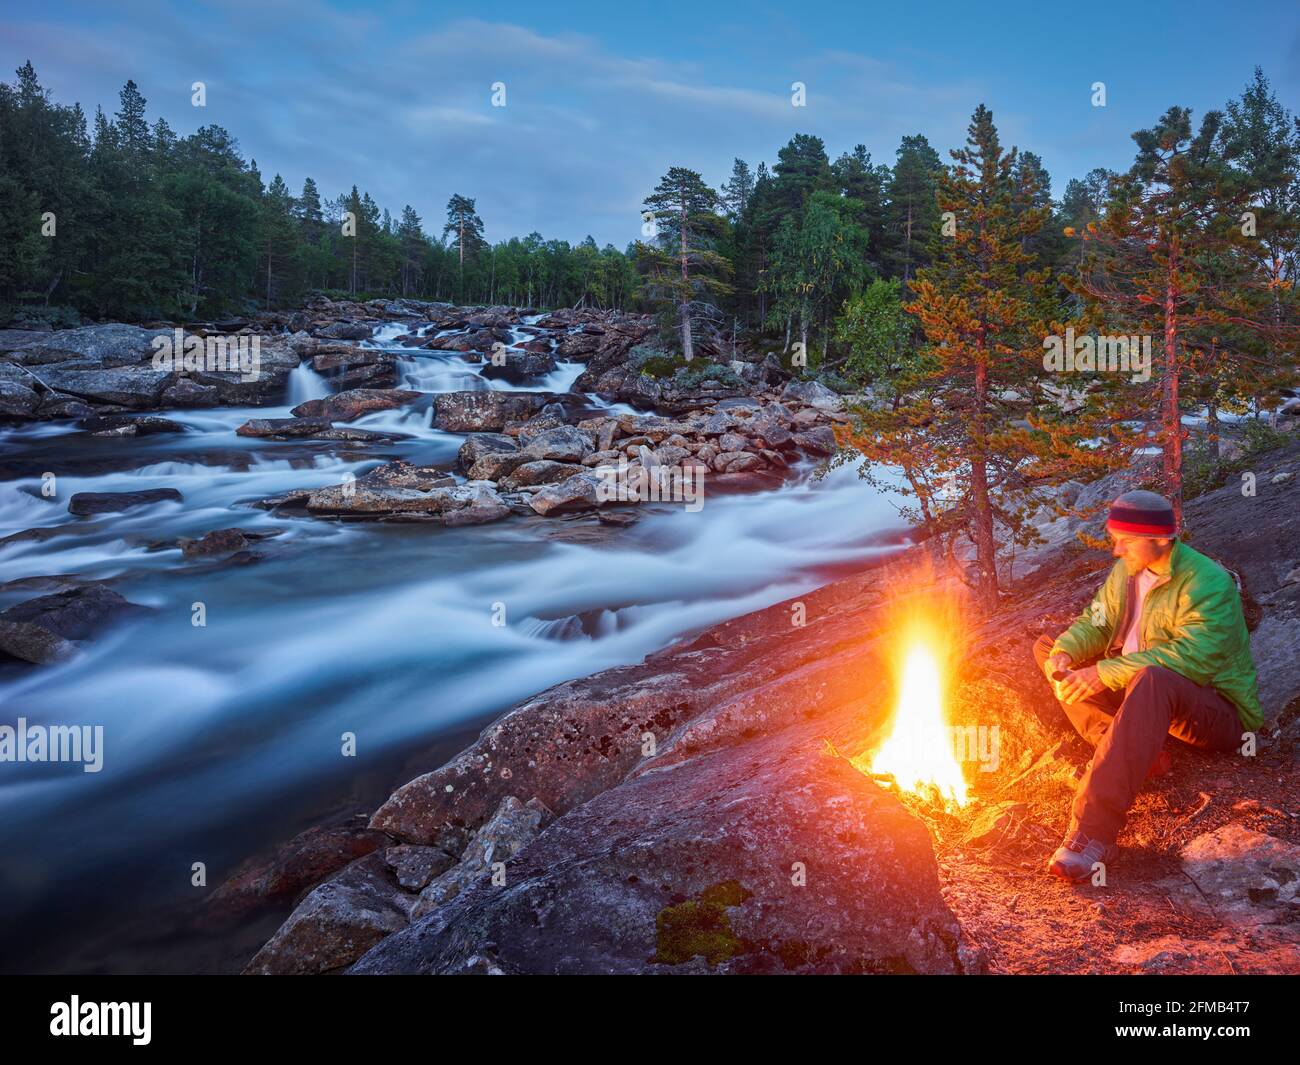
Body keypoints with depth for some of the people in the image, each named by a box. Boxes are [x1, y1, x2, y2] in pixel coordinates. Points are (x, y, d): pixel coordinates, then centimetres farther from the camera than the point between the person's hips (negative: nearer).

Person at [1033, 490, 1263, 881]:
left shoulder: (1209, 584, -20)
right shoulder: (1127, 571, 2)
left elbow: (1190, 661, -31)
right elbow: (1096, 622, 5)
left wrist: (1104, 674, -36)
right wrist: (1064, 651, -18)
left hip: (1220, 713, -8)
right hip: (1141, 692, 8)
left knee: (1152, 680, -43)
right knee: (1046, 647, 1)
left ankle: (1093, 834, -48)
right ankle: (1133, 753, -18)